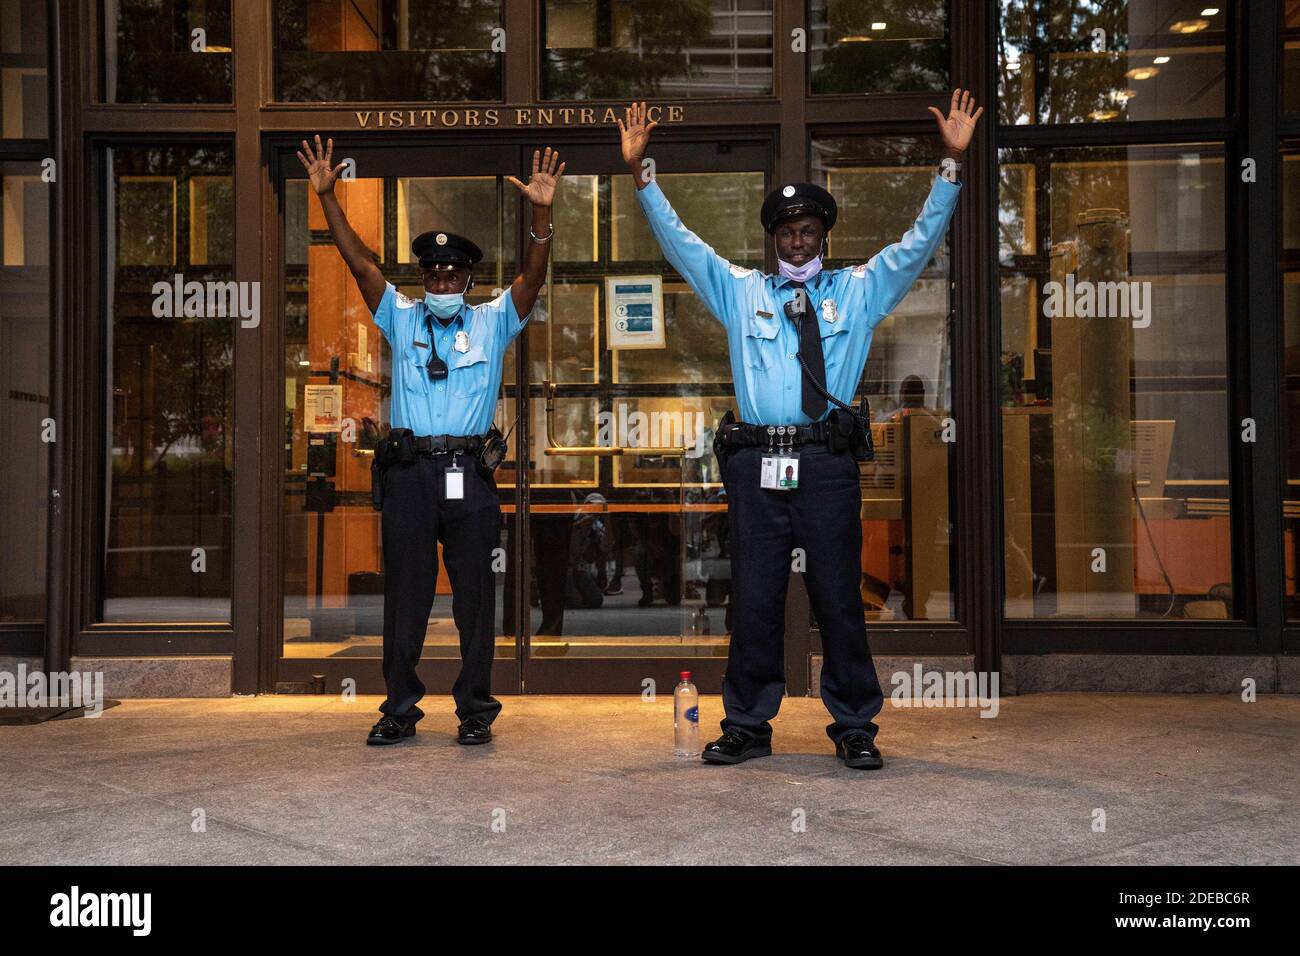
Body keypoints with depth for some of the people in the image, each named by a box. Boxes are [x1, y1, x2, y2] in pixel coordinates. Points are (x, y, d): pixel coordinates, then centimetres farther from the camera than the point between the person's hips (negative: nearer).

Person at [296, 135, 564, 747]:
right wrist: (326, 198, -3)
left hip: (469, 473, -1)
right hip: (408, 472, 1)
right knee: (404, 594, 5)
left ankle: (475, 710, 10)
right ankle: (400, 709, 14)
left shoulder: (492, 322, 10)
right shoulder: (401, 318, 14)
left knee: (475, 594, 2)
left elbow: (532, 276, -3)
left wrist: (541, 214, -18)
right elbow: (359, 263, 6)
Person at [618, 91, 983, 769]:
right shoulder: (740, 292, 17)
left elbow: (922, 239, 10)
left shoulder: (859, 291, 15)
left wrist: (953, 163, 0)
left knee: (838, 597, 2)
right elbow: (677, 241, 14)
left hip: (828, 464, -1)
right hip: (754, 463, 1)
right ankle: (748, 726, 14)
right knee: (754, 599, 4)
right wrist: (640, 173, 6)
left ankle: (854, 728, 12)